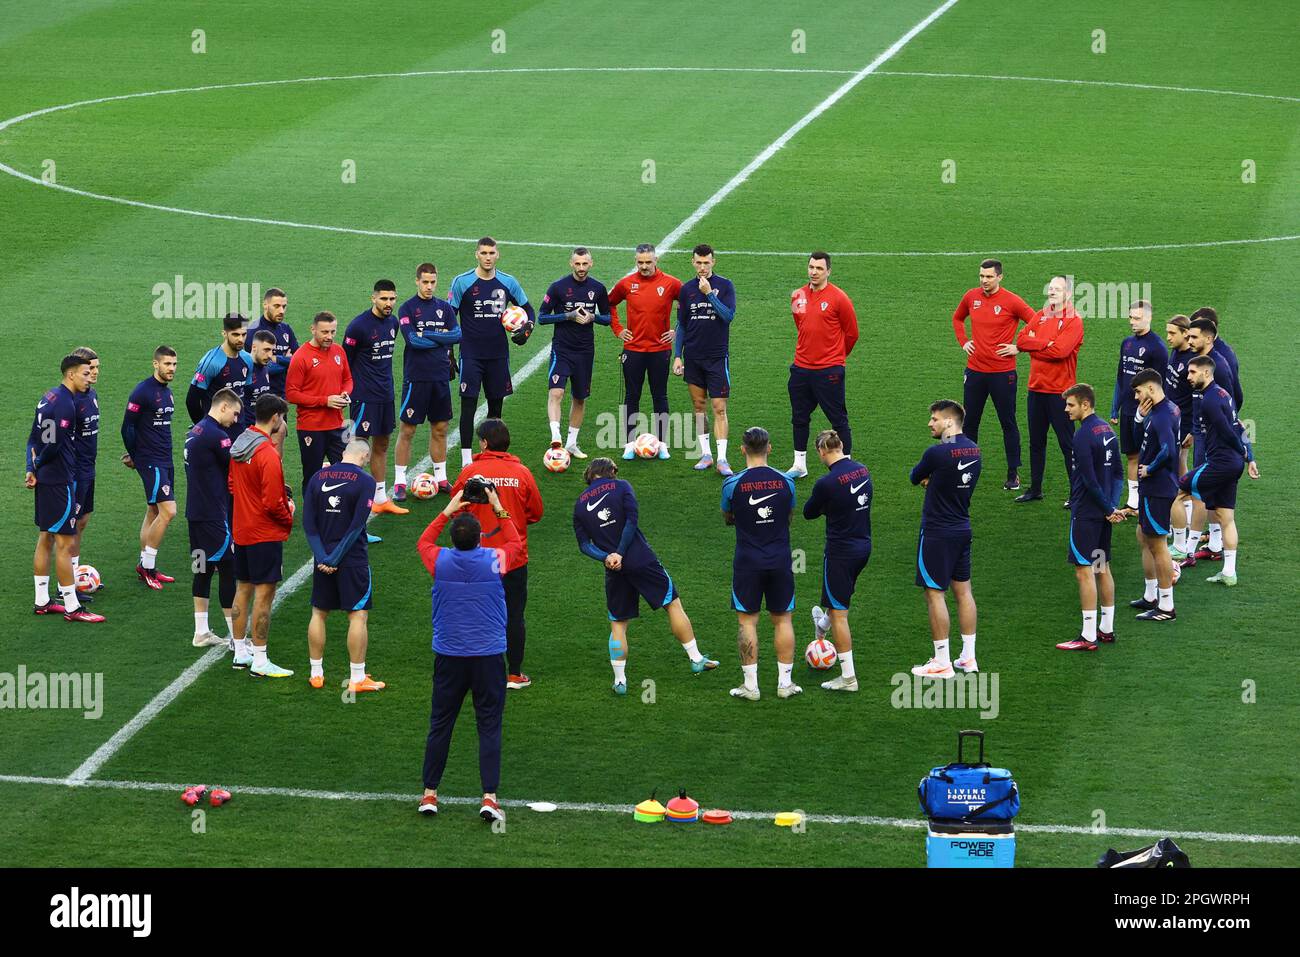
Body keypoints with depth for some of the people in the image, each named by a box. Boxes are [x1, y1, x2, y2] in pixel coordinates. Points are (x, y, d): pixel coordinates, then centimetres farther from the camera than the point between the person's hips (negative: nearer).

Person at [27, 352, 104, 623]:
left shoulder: (49, 398, 12)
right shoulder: (65, 403, -19)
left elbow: (34, 438, 12)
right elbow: (54, 444, -23)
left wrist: (32, 468, 4)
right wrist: (38, 465, -5)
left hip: (45, 479, 10)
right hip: (60, 480, -10)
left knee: (46, 539, 15)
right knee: (65, 543, -5)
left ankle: (42, 601, 22)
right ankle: (72, 608, -3)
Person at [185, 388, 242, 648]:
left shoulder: (195, 432, 13)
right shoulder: (217, 436, -17)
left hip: (195, 513, 9)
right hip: (214, 516, -9)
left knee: (203, 570, 13)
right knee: (229, 570, -3)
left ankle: (202, 632, 17)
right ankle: (236, 635, 1)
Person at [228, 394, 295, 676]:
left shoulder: (239, 445, 5)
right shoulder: (268, 454, -22)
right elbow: (273, 503, -23)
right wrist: (289, 517, -3)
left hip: (240, 531, 9)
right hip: (265, 533, -9)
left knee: (243, 589, 16)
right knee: (264, 594, -3)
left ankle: (240, 652, 24)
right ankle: (260, 661, -1)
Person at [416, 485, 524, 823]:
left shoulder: (440, 561, -7)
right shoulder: (495, 560, -9)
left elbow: (423, 542, 19)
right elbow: (515, 542, 16)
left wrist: (448, 511, 21)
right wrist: (499, 510, 20)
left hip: (448, 656, 1)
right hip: (488, 656, -1)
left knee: (440, 725, 11)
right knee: (490, 727, 2)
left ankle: (429, 794, 15)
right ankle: (489, 797, -4)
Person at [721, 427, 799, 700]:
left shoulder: (732, 484, -10)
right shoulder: (785, 481, -3)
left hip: (747, 562, -2)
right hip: (780, 560, 2)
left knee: (747, 621, 5)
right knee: (782, 619, 11)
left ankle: (750, 685, 5)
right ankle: (785, 682, 13)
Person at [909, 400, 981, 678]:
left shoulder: (938, 452, -20)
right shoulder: (974, 450, 5)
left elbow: (915, 477, -6)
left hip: (937, 533, -8)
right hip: (963, 528, 8)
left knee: (934, 593, -1)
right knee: (963, 590, 14)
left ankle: (942, 662, 1)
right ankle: (968, 657, 19)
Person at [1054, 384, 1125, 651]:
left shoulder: (1084, 436, -18)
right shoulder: (1107, 430, 10)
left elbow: (1089, 480, -20)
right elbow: (1118, 474, 12)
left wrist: (1109, 509, -11)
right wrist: (1112, 505, 4)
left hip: (1086, 513, -9)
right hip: (1103, 512, 9)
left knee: (1084, 571, -6)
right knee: (1102, 568, 16)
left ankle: (1088, 637, -5)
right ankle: (1107, 629, 23)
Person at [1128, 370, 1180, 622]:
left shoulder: (1162, 417, -23)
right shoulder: (1168, 409, 10)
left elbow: (1167, 450, -36)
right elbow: (1138, 434, 19)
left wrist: (1150, 469, -19)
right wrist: (1140, 415, 0)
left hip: (1158, 490, -11)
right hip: (1150, 488, 11)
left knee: (1157, 544, -4)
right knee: (1144, 537, 21)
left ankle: (1166, 607, 2)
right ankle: (1151, 597, 32)